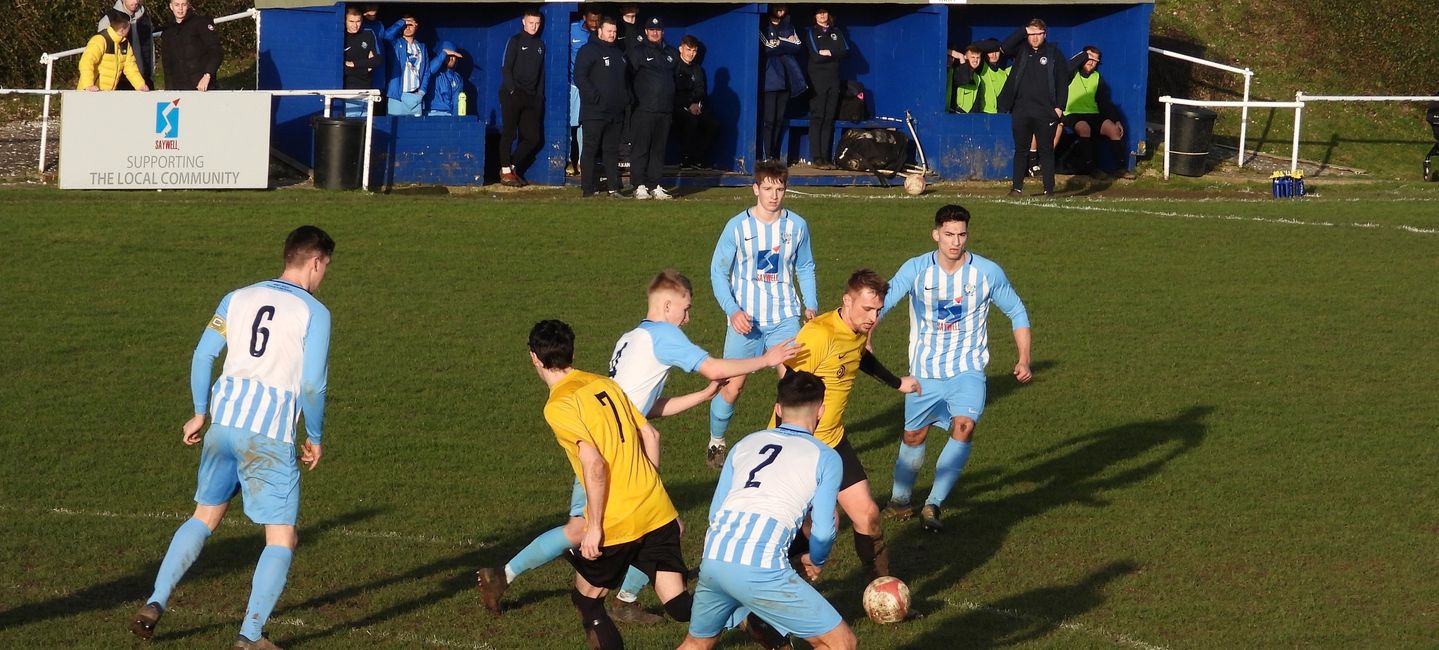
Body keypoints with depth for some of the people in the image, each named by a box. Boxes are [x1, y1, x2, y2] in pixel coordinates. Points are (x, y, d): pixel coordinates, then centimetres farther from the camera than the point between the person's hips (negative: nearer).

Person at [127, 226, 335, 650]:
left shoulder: (238, 298, 11)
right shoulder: (314, 313, -3)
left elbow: (203, 356, 9)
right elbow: (312, 385, -8)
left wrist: (201, 413, 21)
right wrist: (315, 438, 6)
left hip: (224, 420, 5)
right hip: (271, 435, -5)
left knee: (204, 516, 21)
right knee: (282, 538, 4)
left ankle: (155, 604, 11)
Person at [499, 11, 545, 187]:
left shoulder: (540, 45, 17)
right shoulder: (515, 41, 0)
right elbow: (506, 68, -5)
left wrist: (540, 96, 11)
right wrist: (512, 90, -14)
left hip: (531, 98, 6)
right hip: (512, 94, -6)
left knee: (532, 138, 2)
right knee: (509, 133, -6)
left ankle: (512, 167, 14)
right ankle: (506, 171, -2)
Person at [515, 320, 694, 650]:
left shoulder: (558, 406, -10)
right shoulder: (606, 384, 12)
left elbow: (594, 465, -20)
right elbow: (650, 435, 16)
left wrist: (594, 527, -13)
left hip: (615, 524, -6)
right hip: (658, 511, 6)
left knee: (587, 599, 16)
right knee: (678, 603, 2)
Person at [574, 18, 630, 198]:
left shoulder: (619, 53, 19)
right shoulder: (588, 50, -4)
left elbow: (625, 79, 27)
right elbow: (579, 77, -13)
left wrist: (626, 98, 11)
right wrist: (595, 97, -18)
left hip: (615, 113, 7)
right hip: (594, 112, -7)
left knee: (612, 151, 8)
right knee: (590, 150, -4)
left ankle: (614, 188, 10)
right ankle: (588, 188, -3)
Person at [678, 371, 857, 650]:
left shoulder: (745, 444, 24)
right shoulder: (826, 458, 10)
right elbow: (823, 530, 5)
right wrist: (816, 562, 26)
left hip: (712, 560, 6)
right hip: (759, 568, -6)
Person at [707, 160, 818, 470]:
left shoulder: (797, 226, 0)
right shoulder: (737, 226, -7)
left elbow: (805, 268, 14)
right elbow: (718, 271, -2)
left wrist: (810, 305, 0)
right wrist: (732, 311, -15)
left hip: (785, 319, 2)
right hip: (746, 320, -1)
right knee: (732, 386, 1)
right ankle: (715, 443, 23)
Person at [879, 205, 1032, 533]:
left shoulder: (988, 273, -6)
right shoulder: (916, 269, -9)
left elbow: (1017, 312, 8)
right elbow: (882, 302, -23)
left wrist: (1024, 359, -1)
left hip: (968, 370, -1)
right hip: (924, 371, 1)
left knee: (964, 428, -23)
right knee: (914, 435, 13)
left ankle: (933, 506, -20)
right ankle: (899, 500, 37)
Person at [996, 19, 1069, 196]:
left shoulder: (1053, 53, 5)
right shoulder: (1021, 50, 9)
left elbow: (1063, 82, 4)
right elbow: (1005, 46, -11)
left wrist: (1060, 106, -4)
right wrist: (1024, 31, -11)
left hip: (1045, 112, -2)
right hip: (1021, 110, 2)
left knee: (1046, 151, 0)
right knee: (1021, 150, 6)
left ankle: (1049, 188, 2)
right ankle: (1017, 187, 11)